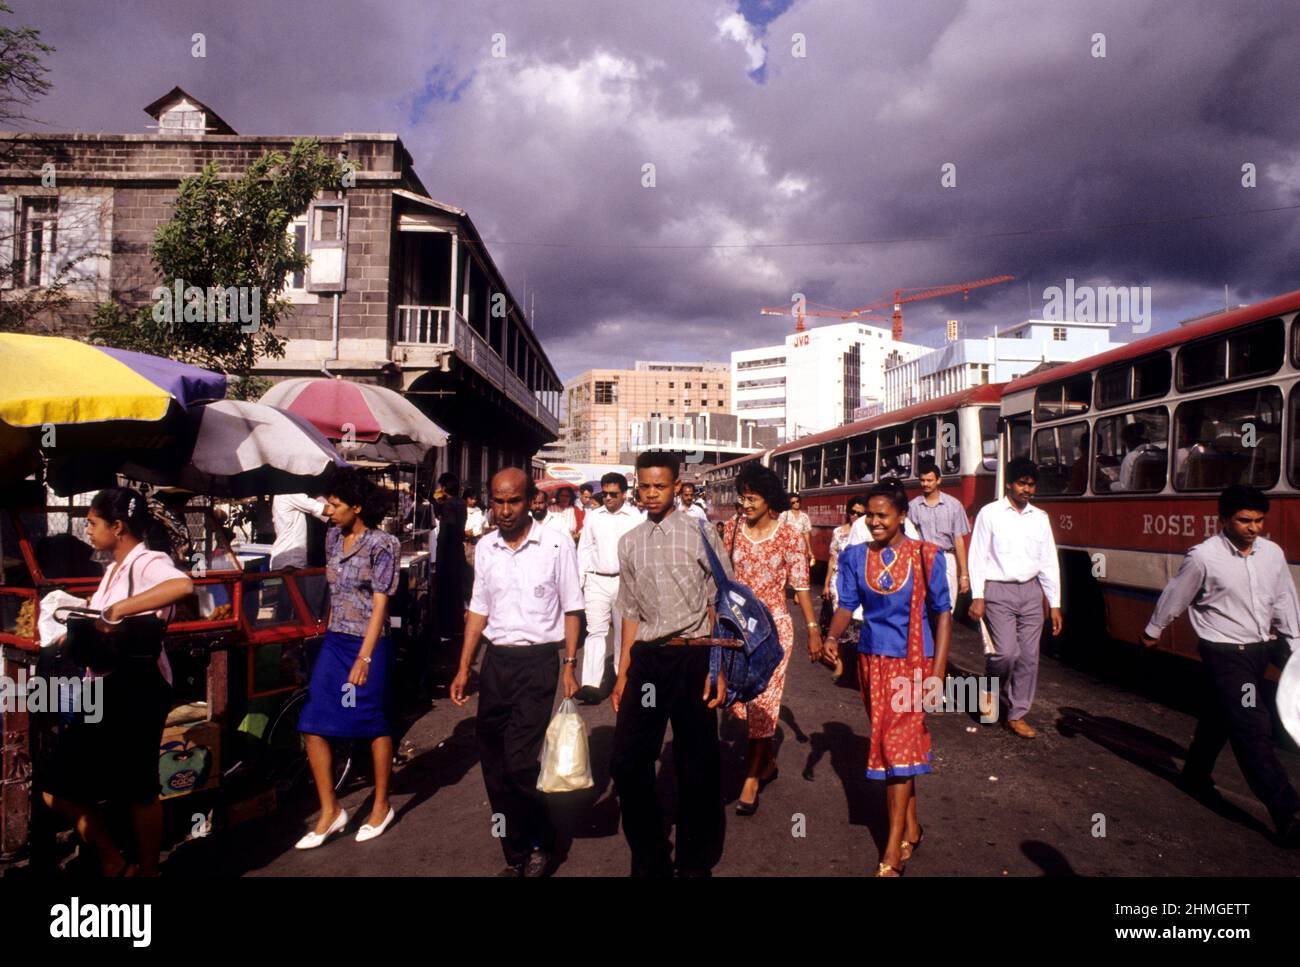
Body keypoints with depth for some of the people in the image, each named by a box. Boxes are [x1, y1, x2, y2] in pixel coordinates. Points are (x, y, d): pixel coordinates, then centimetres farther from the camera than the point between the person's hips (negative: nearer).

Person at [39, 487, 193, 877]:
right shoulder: (114, 569, 14)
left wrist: (116, 610, -35)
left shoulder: (148, 562, -15)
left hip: (137, 686, -9)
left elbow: (183, 585, -39)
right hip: (105, 688, 10)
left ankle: (147, 870, 23)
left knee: (137, 788, 3)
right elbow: (106, 628, 17)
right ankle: (113, 865, 26)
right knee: (59, 787, 12)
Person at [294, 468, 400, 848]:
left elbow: (379, 604, -14)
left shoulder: (380, 544, -12)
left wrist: (364, 659, -18)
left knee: (374, 725, 7)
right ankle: (330, 811, 14)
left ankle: (381, 806, 24)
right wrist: (333, 636, 15)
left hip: (369, 644, -6)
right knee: (314, 725, 1)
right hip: (334, 642, 6)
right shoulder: (333, 537, 7)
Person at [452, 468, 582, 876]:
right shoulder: (484, 548, 6)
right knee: (494, 766, 8)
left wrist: (569, 667, -7)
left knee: (519, 763, -10)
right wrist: (463, 668, 9)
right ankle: (515, 856, 26)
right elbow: (479, 610, 13)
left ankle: (540, 844, 17)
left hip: (538, 661, -5)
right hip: (495, 660, 5)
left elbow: (570, 609, -3)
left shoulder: (556, 543, -8)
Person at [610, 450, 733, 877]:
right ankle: (649, 857, 27)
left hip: (693, 655, -4)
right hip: (645, 658, 4)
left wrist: (719, 668, -9)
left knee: (697, 766, 8)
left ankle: (696, 862, 30)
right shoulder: (629, 542, 9)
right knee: (627, 762, 4)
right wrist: (623, 674, 14)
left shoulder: (700, 535, -4)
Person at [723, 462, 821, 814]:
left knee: (763, 701, -1)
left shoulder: (788, 536, -8)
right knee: (741, 697, 10)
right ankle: (768, 762, 32)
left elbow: (800, 586, -3)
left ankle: (751, 780, 7)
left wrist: (813, 628, -3)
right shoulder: (734, 527, 0)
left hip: (773, 626, -3)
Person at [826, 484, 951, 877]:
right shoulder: (855, 557, 2)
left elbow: (942, 614, -4)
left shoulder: (925, 556, -7)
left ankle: (893, 850, 0)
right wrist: (833, 637, -19)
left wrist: (938, 672, -9)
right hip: (872, 659, 4)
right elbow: (847, 605, 2)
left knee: (898, 743, -7)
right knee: (888, 740, 14)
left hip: (912, 660, -4)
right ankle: (911, 828, 30)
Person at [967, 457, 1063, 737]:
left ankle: (1016, 714, 16)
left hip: (1031, 592, 4)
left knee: (1029, 656, 4)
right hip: (999, 591, -4)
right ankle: (992, 688, 16)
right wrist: (977, 597, -10)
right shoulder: (990, 513, -2)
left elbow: (1049, 562, 12)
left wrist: (1055, 605, 8)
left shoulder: (1040, 518, 10)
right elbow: (977, 557, -3)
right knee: (1007, 652, -14)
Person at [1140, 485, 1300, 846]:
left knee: (1218, 717, 20)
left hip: (1259, 651, 6)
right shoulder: (1204, 557, -15)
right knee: (1253, 729, -8)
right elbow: (1174, 596, -2)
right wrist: (1152, 632, 9)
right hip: (1224, 654, -6)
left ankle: (1195, 777, 38)